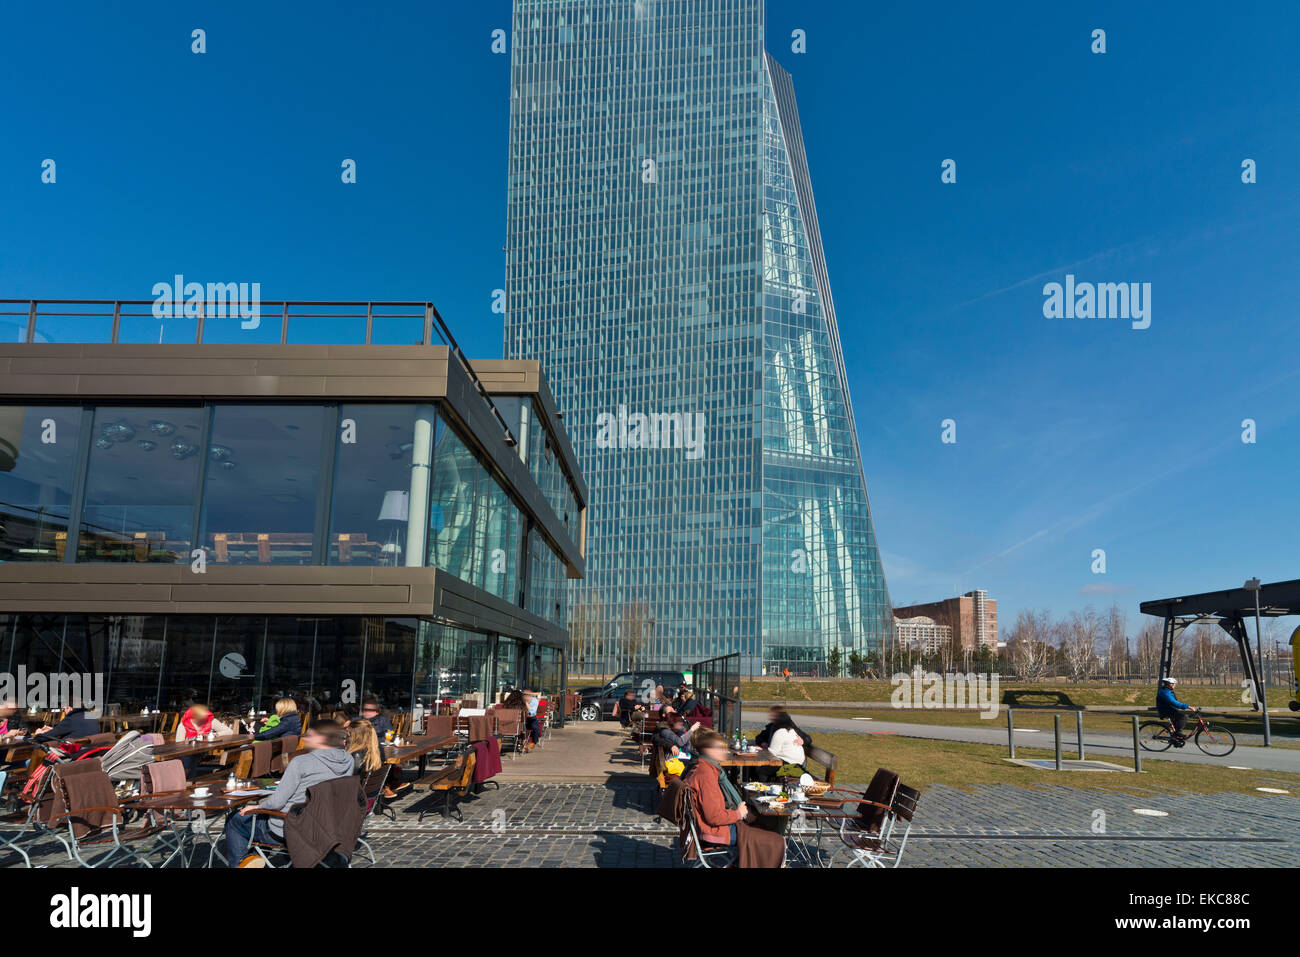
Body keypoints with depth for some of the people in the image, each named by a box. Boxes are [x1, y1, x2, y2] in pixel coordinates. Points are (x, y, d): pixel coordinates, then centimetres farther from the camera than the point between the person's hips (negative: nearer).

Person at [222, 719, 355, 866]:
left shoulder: (301, 762, -23)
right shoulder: (348, 761, -6)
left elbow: (277, 802, -19)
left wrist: (257, 807, 1)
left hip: (283, 834, -6)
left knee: (234, 820, 18)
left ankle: (237, 864, 29)